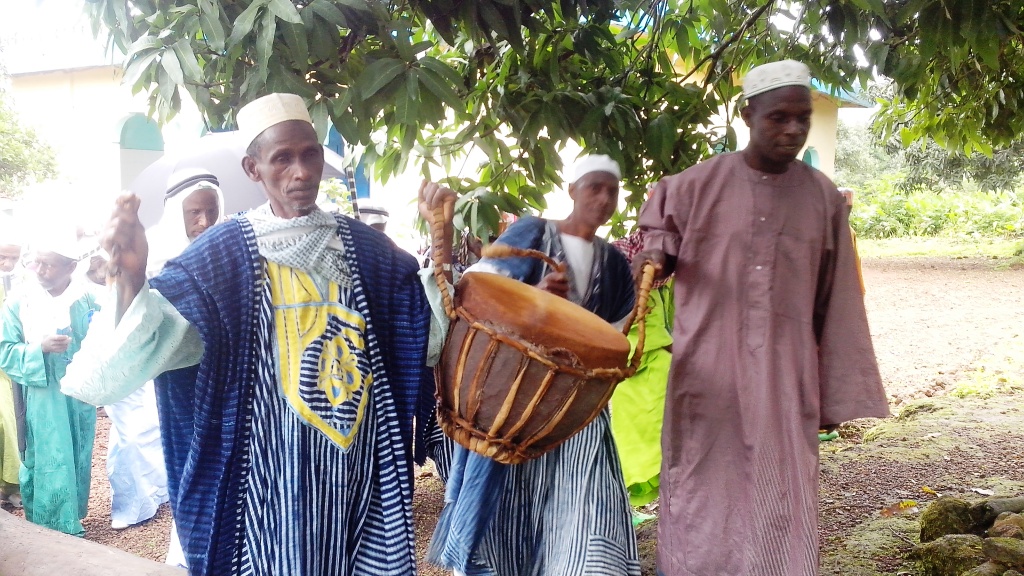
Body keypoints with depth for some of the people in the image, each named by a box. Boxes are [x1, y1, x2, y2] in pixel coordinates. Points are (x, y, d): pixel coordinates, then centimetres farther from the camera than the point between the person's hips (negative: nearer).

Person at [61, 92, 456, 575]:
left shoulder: (364, 245, 4)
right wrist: (131, 278, -30)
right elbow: (138, 357, -11)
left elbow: (432, 329, 2)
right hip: (271, 461, -2)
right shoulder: (222, 252, -4)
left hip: (358, 457, 3)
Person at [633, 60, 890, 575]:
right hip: (707, 375, -1)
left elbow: (836, 305, 7)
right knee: (704, 504, 7)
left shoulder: (823, 197, 4)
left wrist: (837, 395, 7)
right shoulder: (697, 185, -2)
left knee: (781, 513, 4)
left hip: (785, 380, 1)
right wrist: (653, 256, -11)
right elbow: (659, 231, 14)